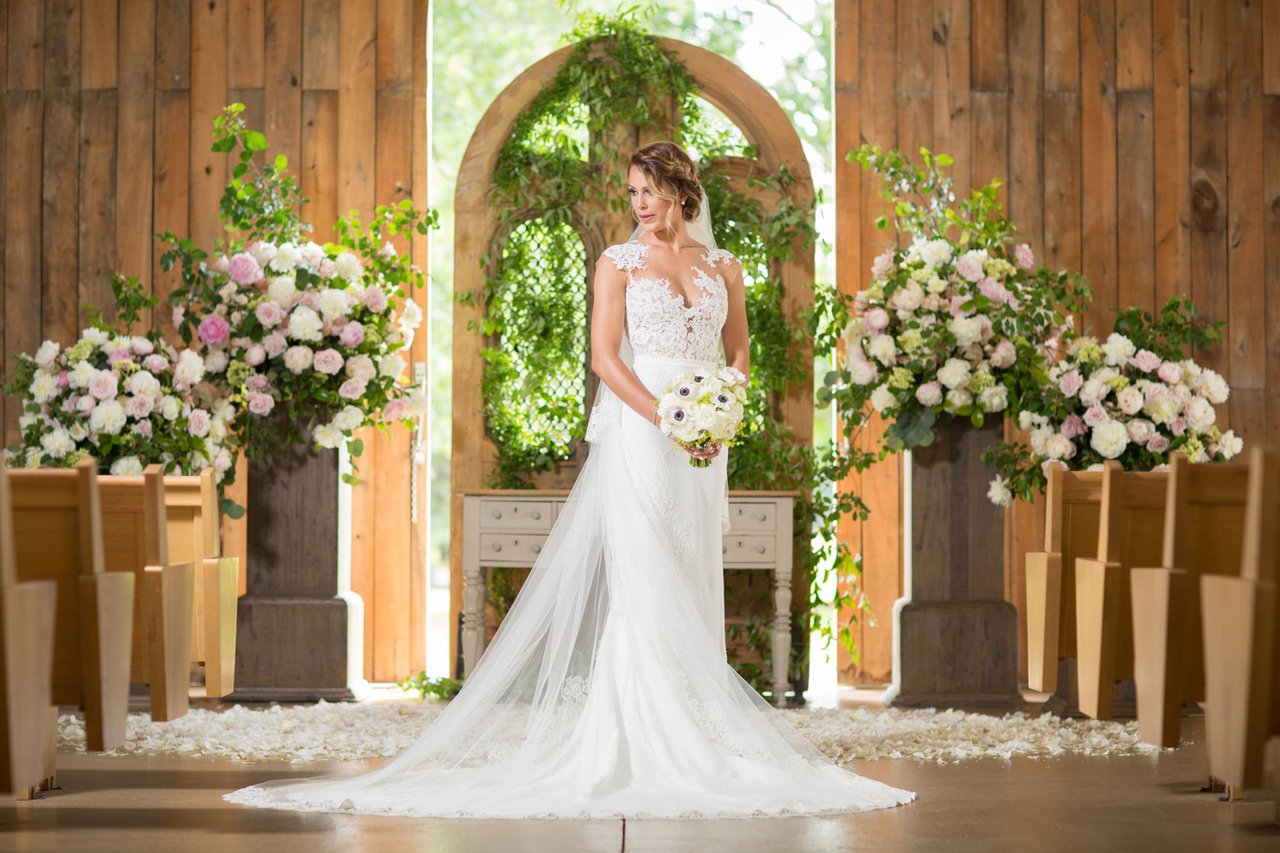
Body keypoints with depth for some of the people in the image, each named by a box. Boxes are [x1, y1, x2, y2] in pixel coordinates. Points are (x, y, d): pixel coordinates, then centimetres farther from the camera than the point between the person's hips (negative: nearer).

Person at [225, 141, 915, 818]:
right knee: (643, 580, -9)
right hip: (636, 433, -4)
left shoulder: (723, 268, 14)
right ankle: (642, 742, -9)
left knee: (694, 582, 3)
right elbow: (604, 356, -5)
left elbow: (738, 352, 18)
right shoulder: (619, 262, 4)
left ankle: (696, 734, 6)